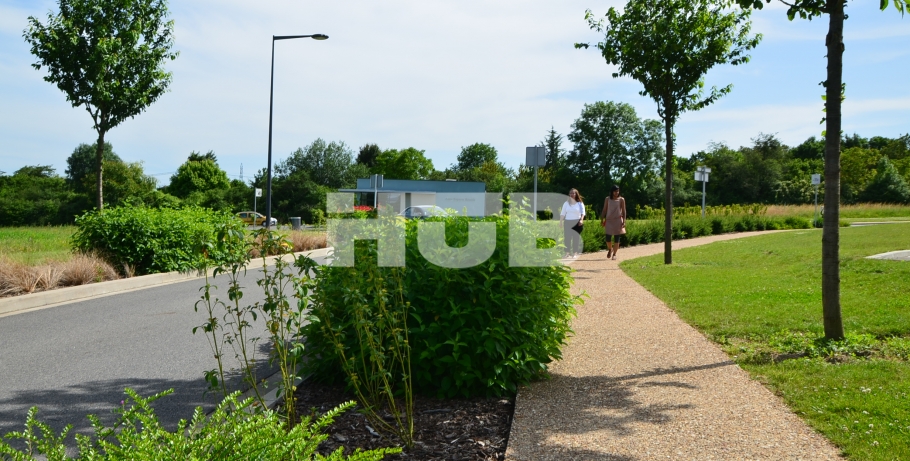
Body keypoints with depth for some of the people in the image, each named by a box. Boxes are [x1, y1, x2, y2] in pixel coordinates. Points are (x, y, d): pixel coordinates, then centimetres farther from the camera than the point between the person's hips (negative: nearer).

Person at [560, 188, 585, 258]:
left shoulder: (580, 203, 4)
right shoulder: (566, 203, 10)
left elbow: (583, 212, -4)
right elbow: (562, 214, 9)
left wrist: (581, 219, -21)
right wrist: (560, 222, 1)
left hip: (577, 222, -2)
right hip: (568, 222, 2)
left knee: (576, 238, -2)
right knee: (567, 237, -4)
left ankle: (575, 253, 3)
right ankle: (567, 252, 1)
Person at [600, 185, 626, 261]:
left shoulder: (621, 199, 1)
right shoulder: (607, 199, 5)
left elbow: (624, 211, 0)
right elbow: (604, 210, 8)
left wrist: (624, 221, -8)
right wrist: (602, 220, 2)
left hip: (618, 220, -1)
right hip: (609, 220, 1)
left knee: (617, 238, -1)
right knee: (608, 238, -2)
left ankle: (614, 254, 9)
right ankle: (610, 249, 27)